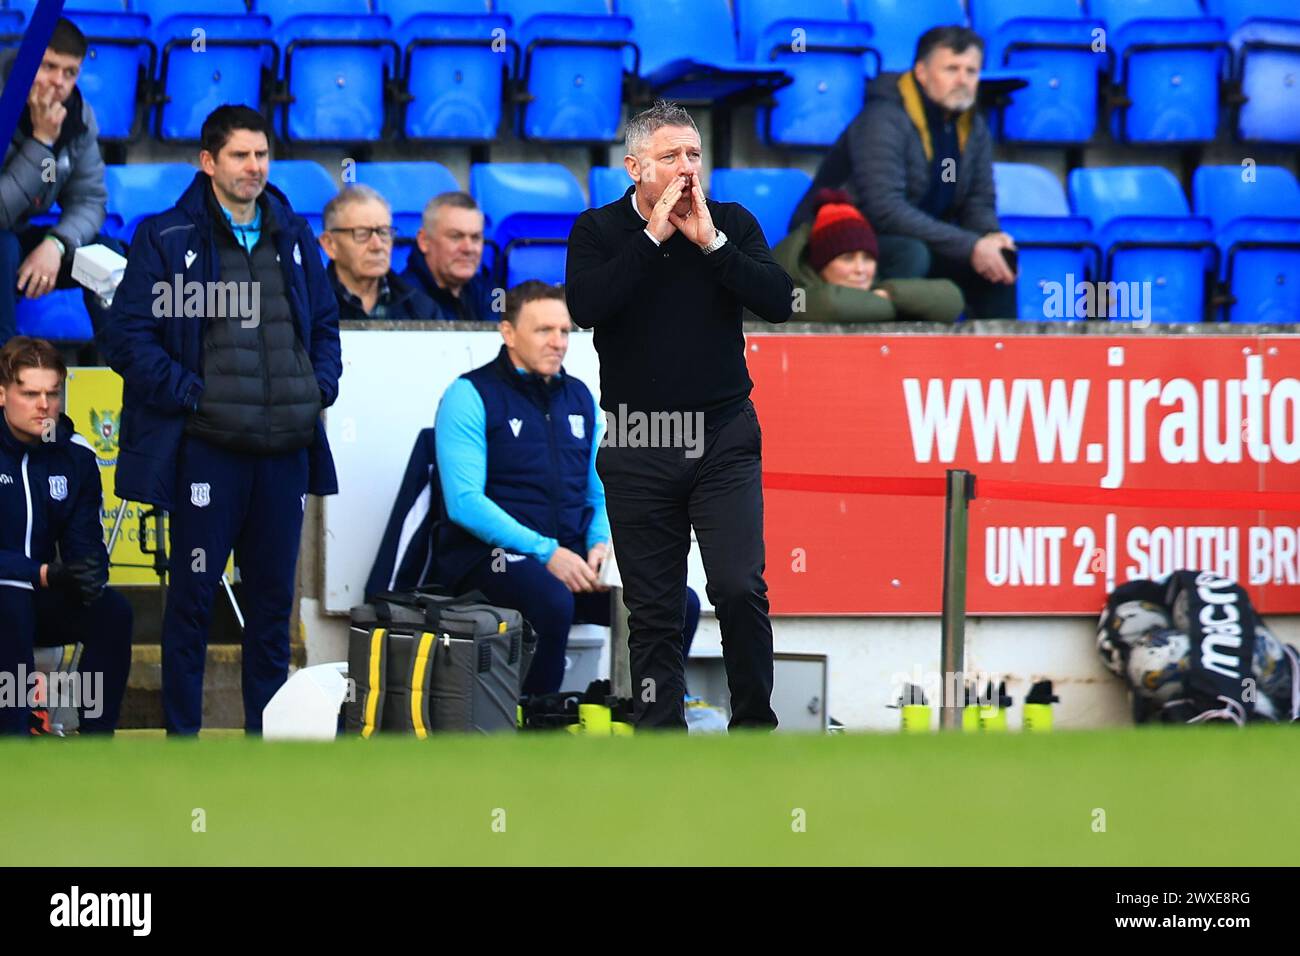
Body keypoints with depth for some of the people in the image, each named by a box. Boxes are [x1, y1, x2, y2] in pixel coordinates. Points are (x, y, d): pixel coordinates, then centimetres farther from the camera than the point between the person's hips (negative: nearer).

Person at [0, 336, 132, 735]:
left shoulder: (75, 455, 1)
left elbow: (86, 541, 1)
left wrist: (90, 574, -24)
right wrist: (45, 575, -31)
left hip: (42, 601, 5)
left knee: (112, 611, -21)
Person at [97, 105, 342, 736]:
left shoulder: (294, 236, 13)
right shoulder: (167, 239, -3)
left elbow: (325, 323, 22)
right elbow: (127, 336, -6)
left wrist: (320, 388, 5)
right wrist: (189, 395, -12)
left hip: (287, 447, 5)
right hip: (207, 447, -5)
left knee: (273, 596, 9)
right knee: (193, 595, -1)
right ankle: (181, 738, 6)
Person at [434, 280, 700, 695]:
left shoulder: (579, 397, 17)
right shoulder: (471, 395, -2)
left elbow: (601, 494, 23)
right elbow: (464, 502, -12)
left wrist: (601, 544, -1)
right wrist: (546, 553, -19)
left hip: (569, 558, 6)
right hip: (491, 554, -6)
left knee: (680, 605, -14)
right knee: (553, 601, -39)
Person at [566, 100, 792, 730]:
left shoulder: (732, 224, 5)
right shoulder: (599, 231, 1)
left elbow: (779, 301, -8)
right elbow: (583, 305, -17)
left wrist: (710, 242, -14)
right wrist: (655, 236, -16)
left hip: (725, 438, 0)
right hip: (639, 448, 0)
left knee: (739, 588, -13)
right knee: (652, 610, 4)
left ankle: (754, 720, 5)